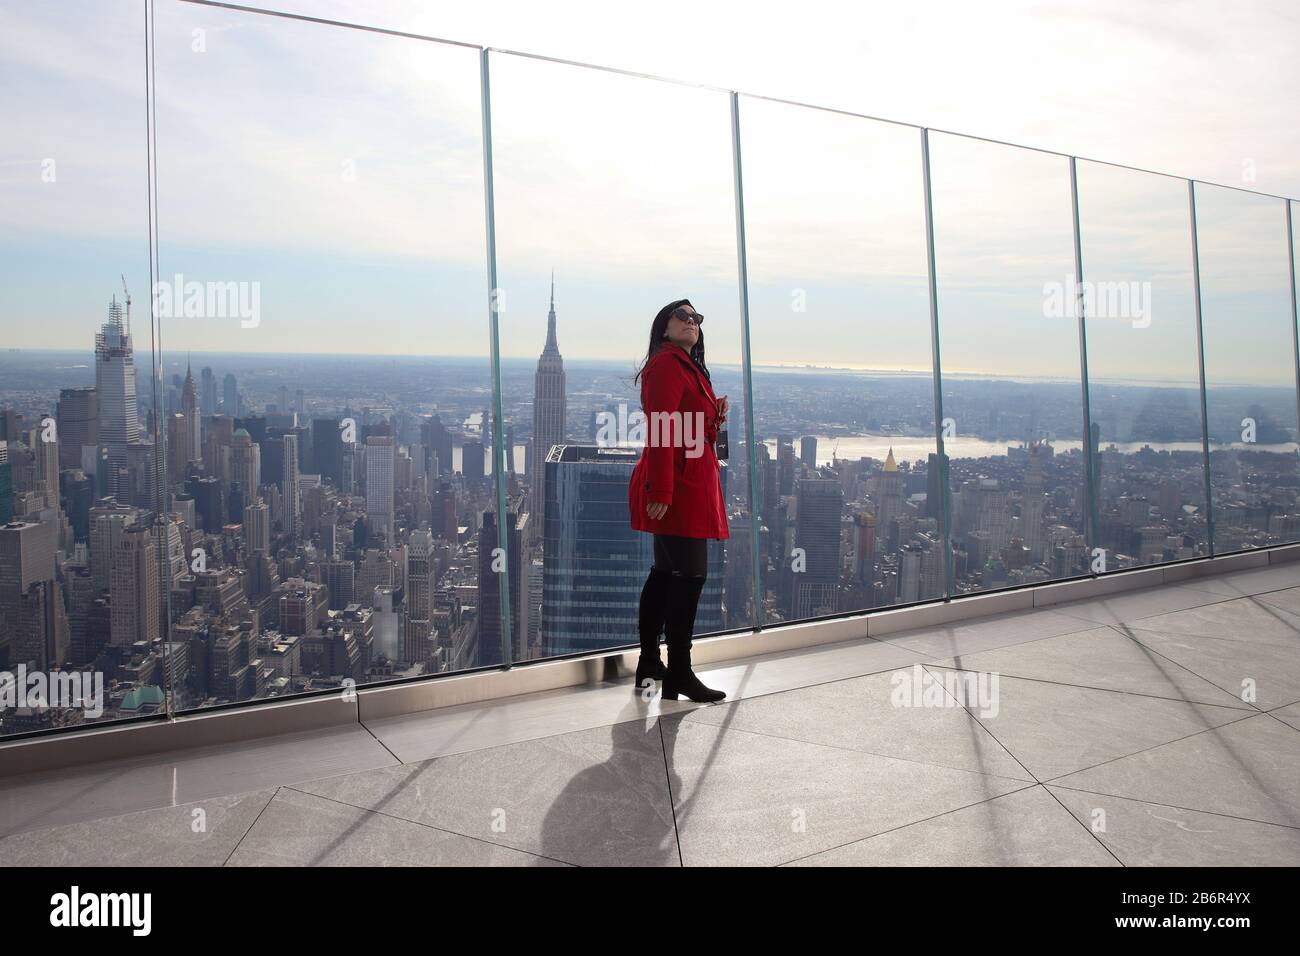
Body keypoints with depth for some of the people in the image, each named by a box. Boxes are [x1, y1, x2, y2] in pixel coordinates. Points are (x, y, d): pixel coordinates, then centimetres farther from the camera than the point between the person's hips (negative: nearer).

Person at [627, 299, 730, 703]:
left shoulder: (689, 367, 22)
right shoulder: (666, 364, -11)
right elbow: (661, 430, -20)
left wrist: (716, 415, 6)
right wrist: (661, 491, -25)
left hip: (688, 483, 11)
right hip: (677, 485, -11)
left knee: (666, 572, 14)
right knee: (690, 574, -8)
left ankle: (649, 663, 24)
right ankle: (679, 674, -1)